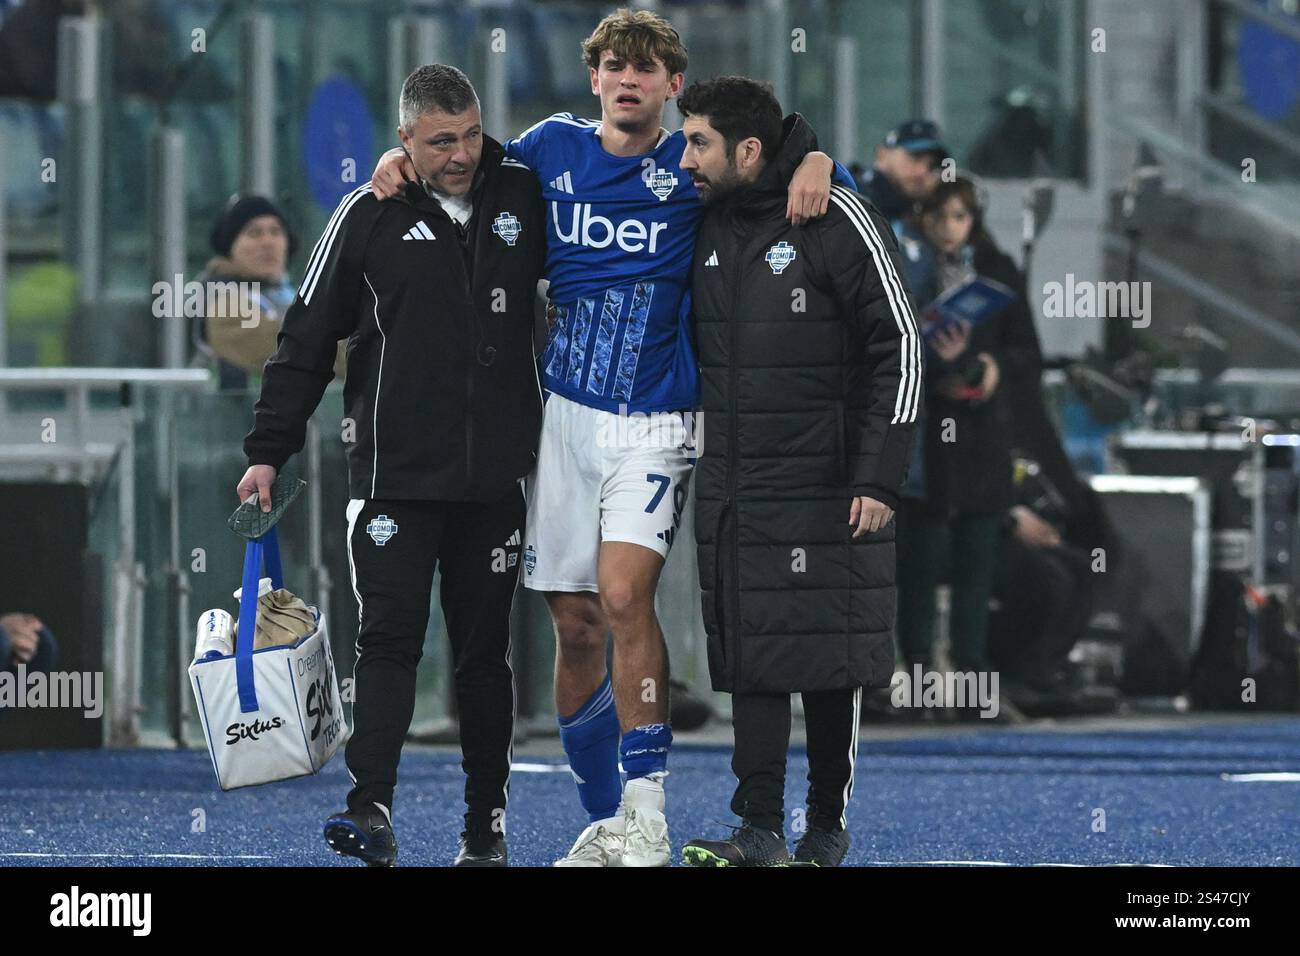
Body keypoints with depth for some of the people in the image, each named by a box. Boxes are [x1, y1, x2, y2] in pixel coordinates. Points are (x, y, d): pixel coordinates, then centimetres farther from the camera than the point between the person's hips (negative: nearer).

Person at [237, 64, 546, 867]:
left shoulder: (524, 199, 5)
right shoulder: (371, 216, 1)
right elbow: (308, 338, 5)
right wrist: (269, 451, 1)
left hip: (495, 475, 2)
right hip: (396, 476, -2)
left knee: (485, 651, 7)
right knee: (389, 636, -12)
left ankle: (487, 828, 11)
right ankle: (372, 811, -20)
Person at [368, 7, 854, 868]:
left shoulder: (695, 164, 0)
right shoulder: (554, 147, 7)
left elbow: (803, 166, 9)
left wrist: (816, 163, -13)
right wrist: (404, 160, 6)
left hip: (654, 421, -3)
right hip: (561, 411, 3)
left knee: (624, 596, -22)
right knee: (576, 625, 4)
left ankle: (647, 812, -16)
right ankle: (605, 822, 17)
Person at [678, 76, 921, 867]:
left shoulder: (838, 221, -9)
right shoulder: (711, 225, 9)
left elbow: (900, 347, -10)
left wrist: (880, 477, -14)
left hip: (824, 489, -5)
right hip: (732, 490, 6)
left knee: (827, 658, 0)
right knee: (750, 656, 1)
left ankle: (828, 829, 10)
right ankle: (760, 832, 1)